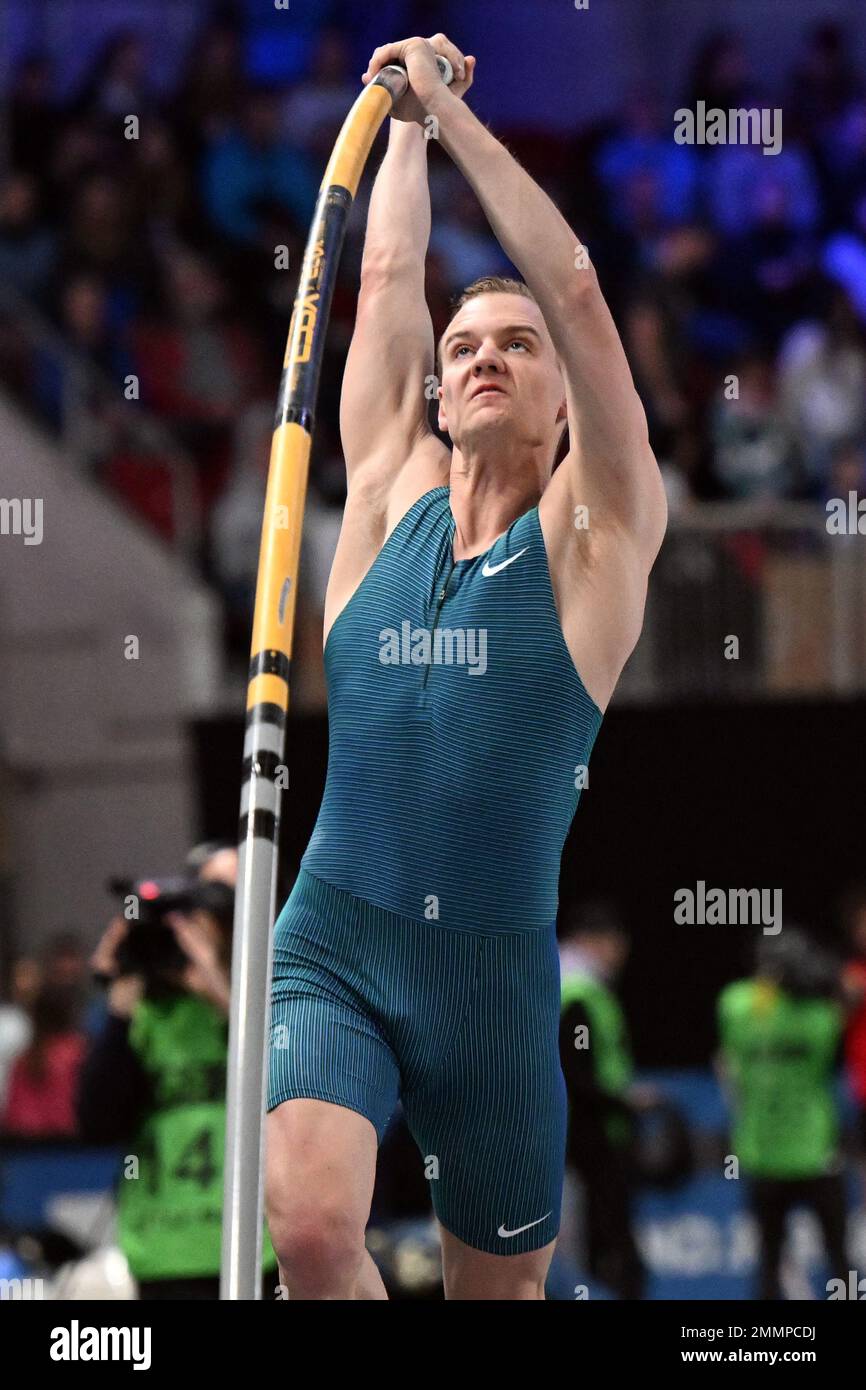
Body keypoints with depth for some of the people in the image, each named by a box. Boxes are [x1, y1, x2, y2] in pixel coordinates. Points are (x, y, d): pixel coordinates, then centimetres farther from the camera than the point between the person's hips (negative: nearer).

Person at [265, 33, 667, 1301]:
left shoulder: (594, 534, 2)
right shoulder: (391, 497, 8)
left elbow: (577, 291, -6)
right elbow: (388, 276, 11)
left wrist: (454, 111, -5)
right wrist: (408, 118, 18)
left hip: (497, 973, 0)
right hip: (331, 955, 0)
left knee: (500, 1287, 11)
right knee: (310, 1225, -27)